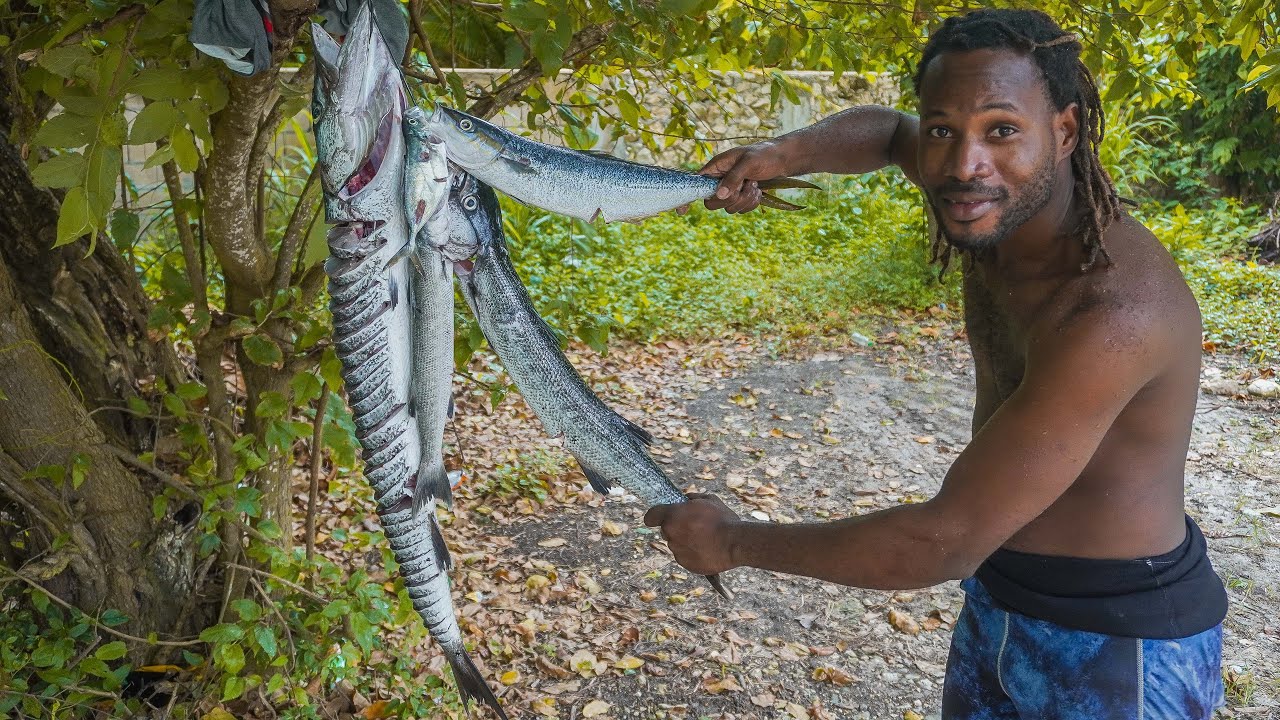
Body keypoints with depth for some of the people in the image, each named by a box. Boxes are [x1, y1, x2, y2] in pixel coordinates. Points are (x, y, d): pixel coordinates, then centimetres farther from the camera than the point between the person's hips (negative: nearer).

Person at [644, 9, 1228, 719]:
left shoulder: (1113, 310, -33)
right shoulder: (1004, 206, -9)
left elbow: (945, 542, -33)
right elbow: (887, 129, 13)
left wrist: (735, 541, -22)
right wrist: (783, 152, -8)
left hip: (1119, 641, -7)